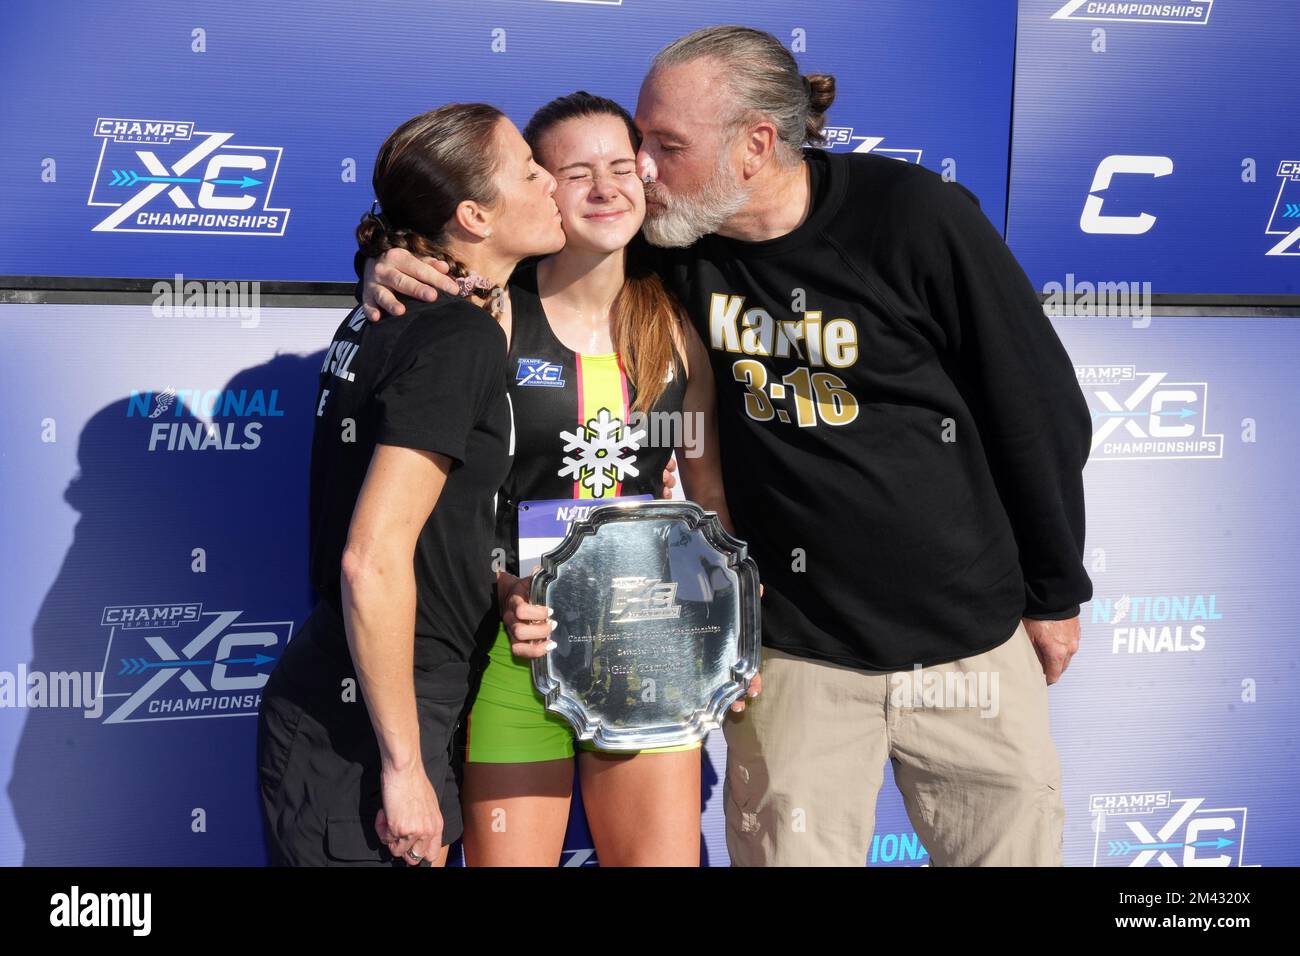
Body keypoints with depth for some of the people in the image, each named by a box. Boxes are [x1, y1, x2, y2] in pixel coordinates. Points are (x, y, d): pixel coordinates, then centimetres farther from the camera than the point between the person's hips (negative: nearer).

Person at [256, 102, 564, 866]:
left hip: (333, 706, 9)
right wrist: (403, 766, -20)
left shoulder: (390, 314, 8)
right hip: (358, 736, -9)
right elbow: (373, 560, -24)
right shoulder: (458, 339, -18)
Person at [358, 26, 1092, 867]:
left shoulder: (917, 219, -15)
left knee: (1014, 844, 13)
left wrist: (1055, 593, 2)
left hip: (969, 637, -1)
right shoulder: (678, 240, -7)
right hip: (796, 647, 1)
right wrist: (416, 266, -15)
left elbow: (1040, 412, -6)